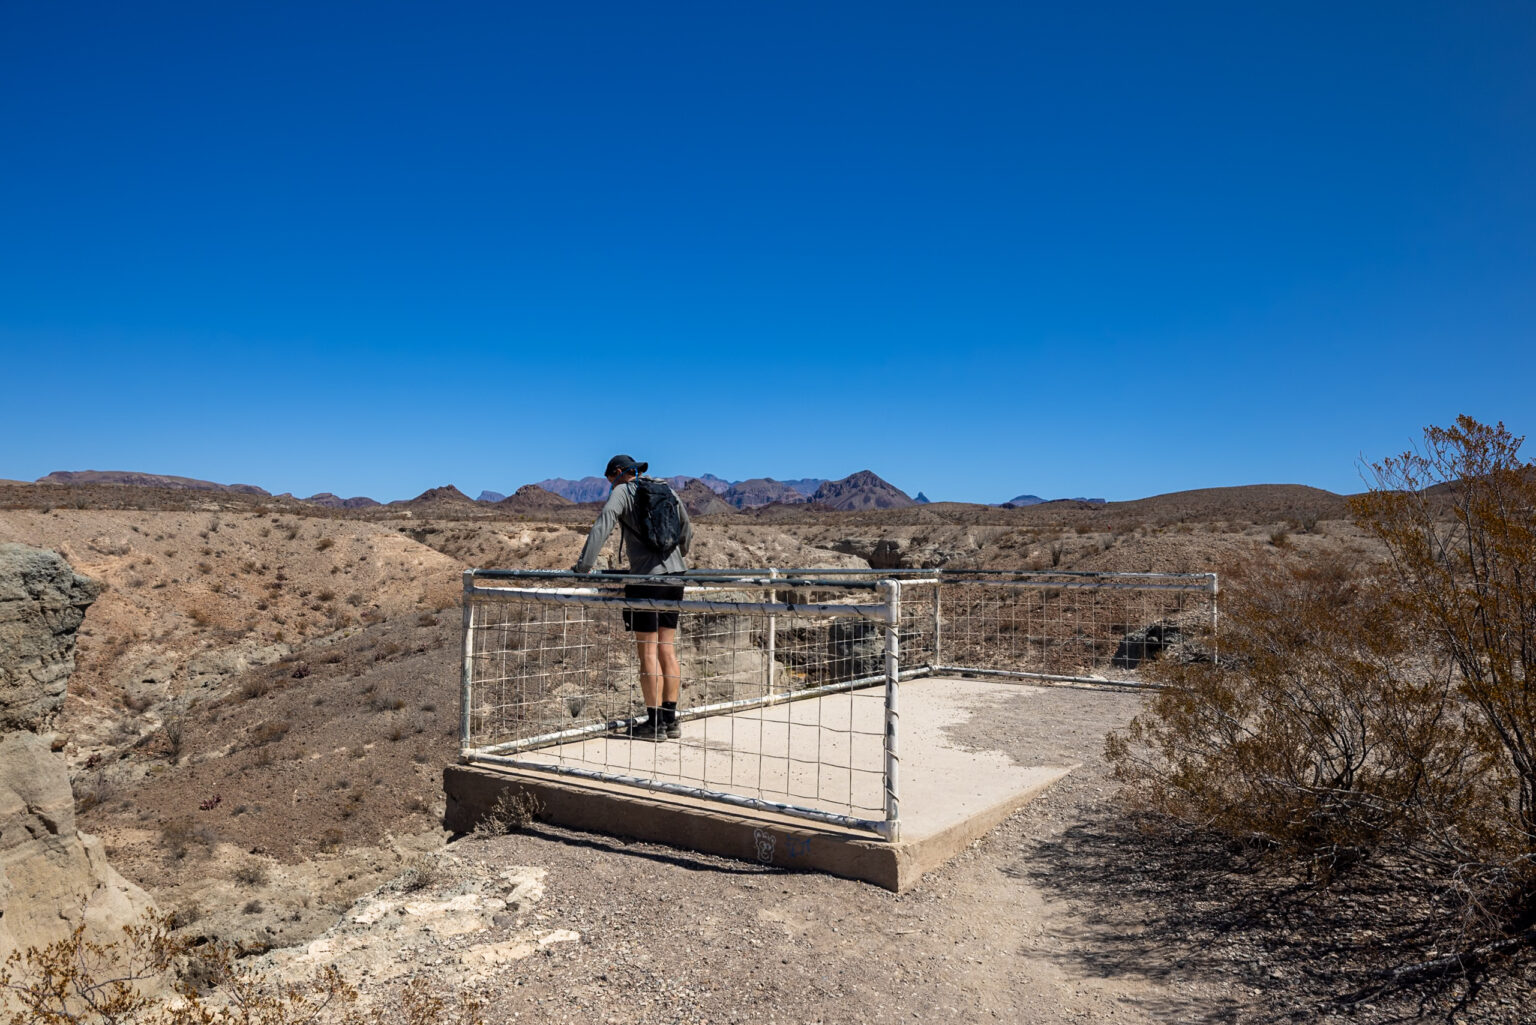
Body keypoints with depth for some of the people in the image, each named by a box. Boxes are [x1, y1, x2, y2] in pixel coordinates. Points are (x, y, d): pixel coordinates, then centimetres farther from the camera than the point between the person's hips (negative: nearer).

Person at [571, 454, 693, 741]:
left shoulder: (622, 492, -2)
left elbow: (603, 524, -17)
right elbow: (687, 529, 24)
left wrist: (584, 565, -19)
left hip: (646, 577, -6)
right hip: (674, 577, 7)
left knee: (648, 653, -2)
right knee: (667, 650, 11)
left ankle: (655, 724, 1)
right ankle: (670, 720, 15)